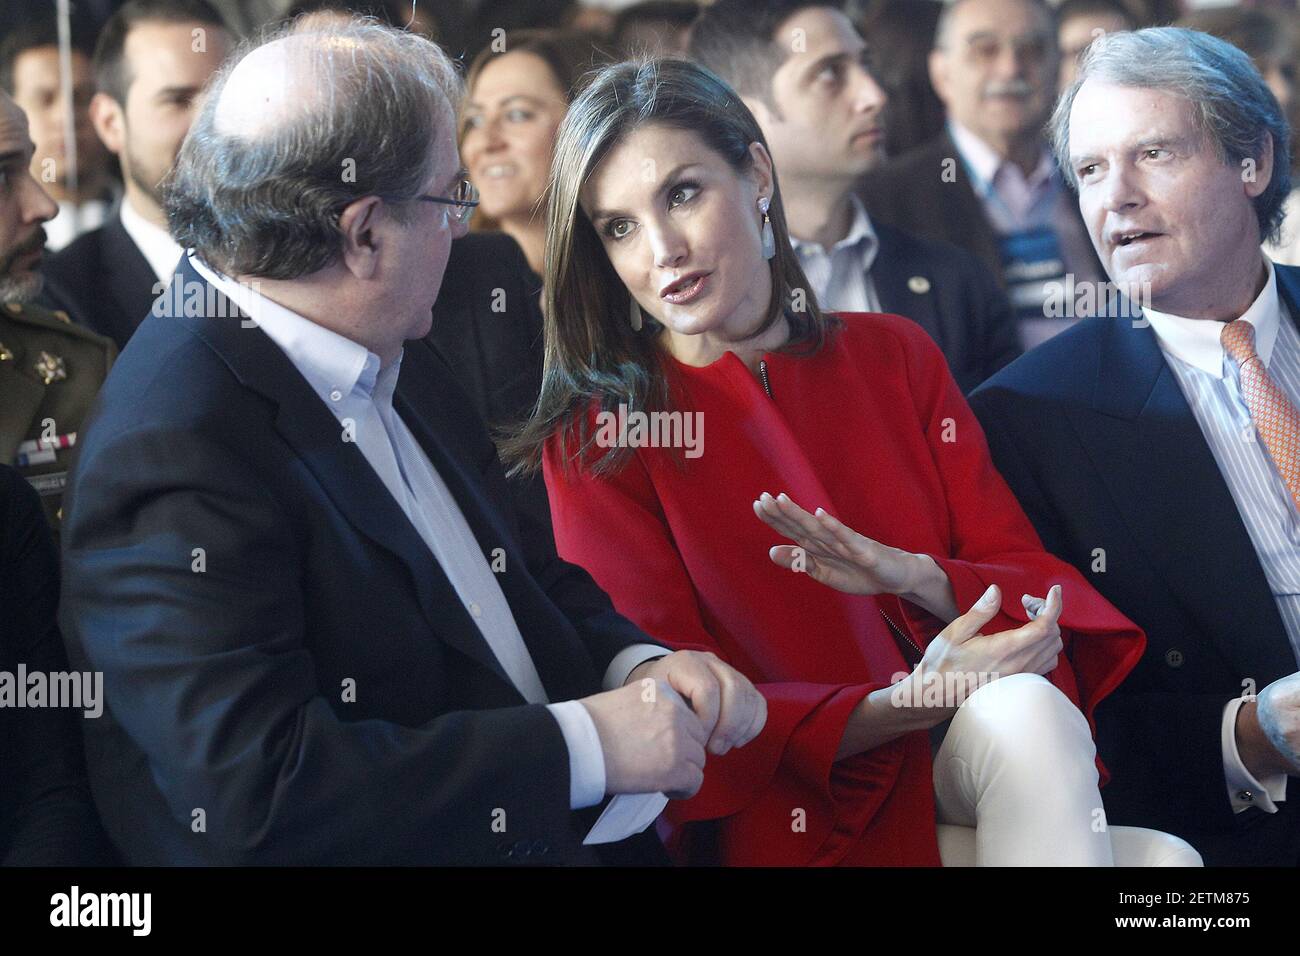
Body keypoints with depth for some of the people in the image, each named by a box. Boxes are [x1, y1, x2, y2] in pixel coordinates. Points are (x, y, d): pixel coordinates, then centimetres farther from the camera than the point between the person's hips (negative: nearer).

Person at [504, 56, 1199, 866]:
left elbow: (1041, 587, 8)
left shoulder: (894, 358, 13)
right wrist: (903, 708, -19)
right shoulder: (597, 440, 2)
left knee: (1026, 709, -34)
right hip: (800, 815, -5)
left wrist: (912, 576, -15)